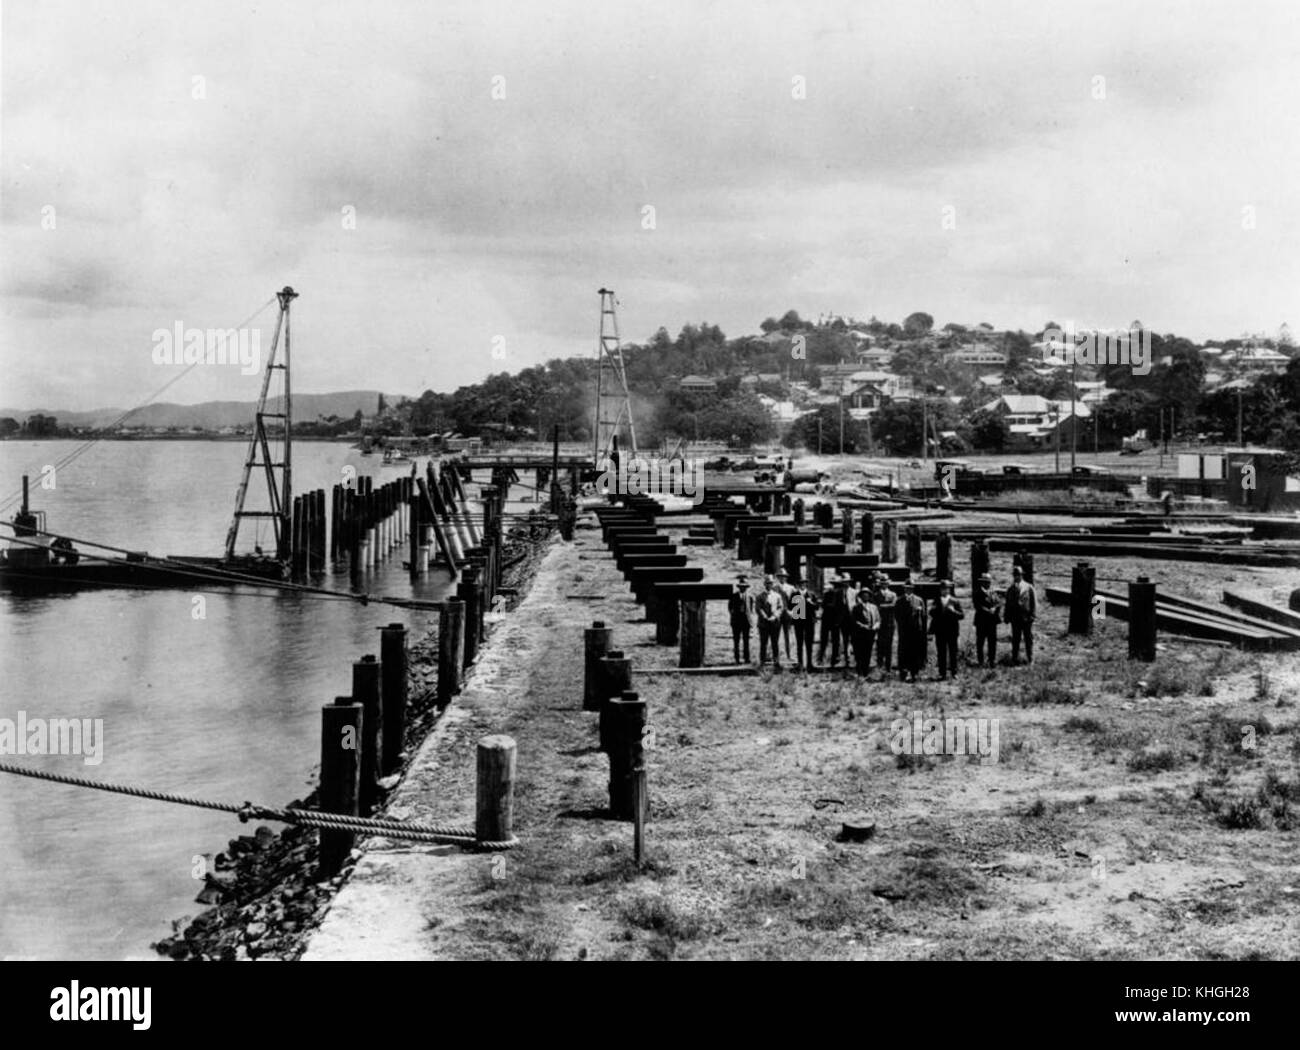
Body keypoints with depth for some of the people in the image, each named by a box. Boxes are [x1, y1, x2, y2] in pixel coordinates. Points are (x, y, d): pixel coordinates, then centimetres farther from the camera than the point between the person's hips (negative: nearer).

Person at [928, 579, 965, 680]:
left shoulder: (955, 602, 2)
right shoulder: (936, 601, 10)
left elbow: (962, 615, -2)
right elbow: (931, 614, 7)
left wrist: (954, 611, -19)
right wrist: (933, 609, -15)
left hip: (952, 631, -2)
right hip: (940, 632, 2)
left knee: (953, 652, 3)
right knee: (941, 653, 3)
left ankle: (954, 672, 11)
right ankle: (942, 673, 7)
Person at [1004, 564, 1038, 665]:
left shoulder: (1029, 587, 1)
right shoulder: (1010, 589, 10)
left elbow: (1034, 602, 0)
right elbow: (1008, 604, 12)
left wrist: (1032, 615, -8)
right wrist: (1007, 617, 5)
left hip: (1027, 618, -2)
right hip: (1015, 618, 2)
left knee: (1028, 639, 4)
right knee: (1015, 639, 6)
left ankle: (1030, 659, 12)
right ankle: (1015, 658, 14)